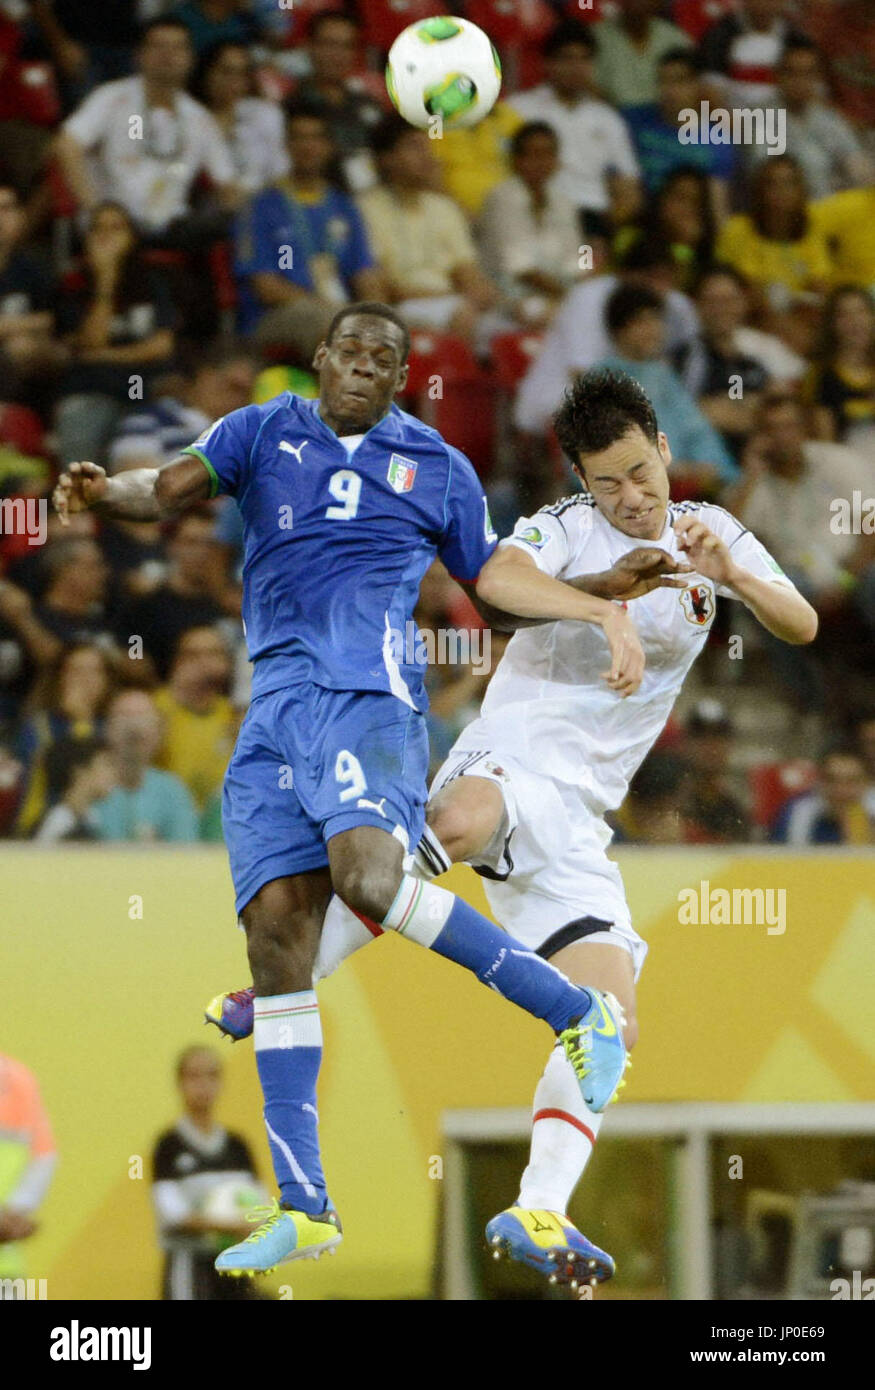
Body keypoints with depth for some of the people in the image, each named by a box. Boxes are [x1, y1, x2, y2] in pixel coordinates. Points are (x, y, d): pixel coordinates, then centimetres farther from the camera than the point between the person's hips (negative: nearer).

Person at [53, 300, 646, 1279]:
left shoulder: (437, 468, 15)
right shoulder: (262, 435, 15)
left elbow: (491, 577, 23)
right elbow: (173, 488, 1)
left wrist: (605, 612, 12)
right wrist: (105, 493, -20)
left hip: (371, 696, -3)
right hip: (276, 711, 3)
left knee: (368, 878, -30)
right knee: (275, 932, -5)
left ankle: (580, 1012, -16)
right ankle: (302, 1207, -3)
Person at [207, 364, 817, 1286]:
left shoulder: (713, 533, 15)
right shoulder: (563, 528, 0)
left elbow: (801, 627, 5)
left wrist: (731, 574, -15)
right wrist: (603, 587, -38)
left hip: (577, 818, 6)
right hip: (509, 760, -6)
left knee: (610, 1019, -8)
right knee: (455, 824, -41)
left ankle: (537, 1213, -8)